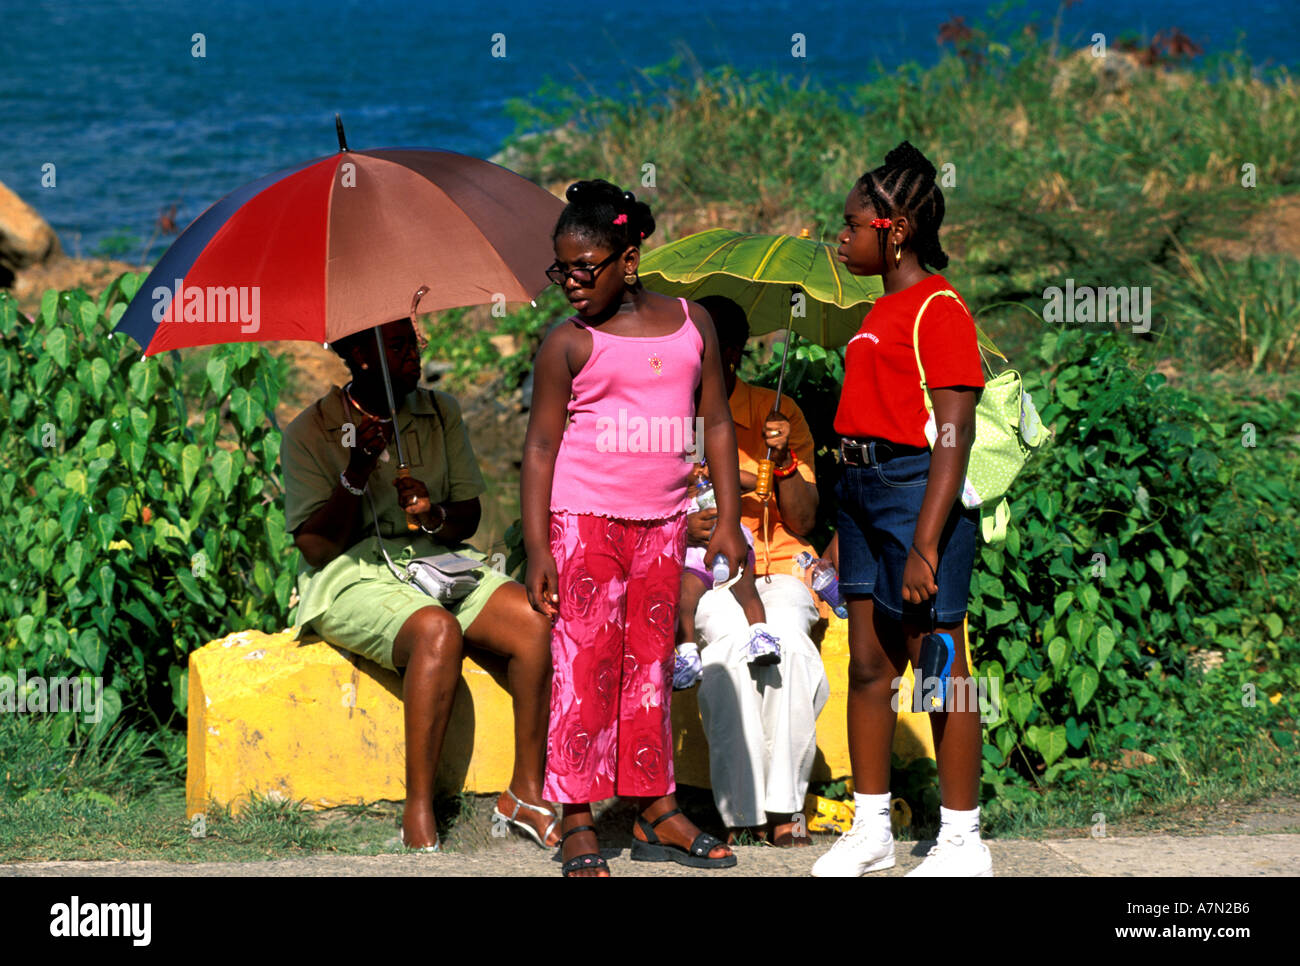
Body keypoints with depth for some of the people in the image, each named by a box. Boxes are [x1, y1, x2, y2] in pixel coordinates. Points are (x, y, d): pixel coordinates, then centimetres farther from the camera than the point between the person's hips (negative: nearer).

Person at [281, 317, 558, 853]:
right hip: (352, 574, -5)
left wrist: (438, 516, -15)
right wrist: (357, 472, -21)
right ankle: (418, 817, -35)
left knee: (539, 623, -23)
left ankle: (527, 792, -15)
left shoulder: (441, 413, 11)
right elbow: (316, 548, -9)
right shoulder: (310, 433, -3)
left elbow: (469, 515, 9)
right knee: (437, 630, -37)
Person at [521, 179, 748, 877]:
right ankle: (577, 826, -4)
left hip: (662, 523, 4)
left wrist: (727, 522, 7)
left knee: (651, 664, 9)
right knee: (586, 665, -6)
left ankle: (656, 812, 14)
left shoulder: (691, 324, 6)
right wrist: (537, 550, -10)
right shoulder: (568, 344, -4)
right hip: (585, 518, -4)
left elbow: (716, 425, 12)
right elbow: (541, 446, -4)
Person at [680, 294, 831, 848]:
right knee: (733, 637, -35)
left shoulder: (777, 413, 11)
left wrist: (784, 463, -10)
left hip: (777, 569, 1)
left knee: (786, 636, -34)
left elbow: (804, 522, 8)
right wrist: (683, 529, -15)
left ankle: (783, 807, -30)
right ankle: (742, 808, -34)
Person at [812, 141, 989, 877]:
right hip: (863, 486, 9)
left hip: (918, 489, -9)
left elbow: (954, 434, -18)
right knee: (868, 663, 11)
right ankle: (871, 829, 20)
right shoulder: (883, 312, 16)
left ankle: (963, 843, 4)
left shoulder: (939, 311, -12)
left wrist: (925, 544, -23)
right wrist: (841, 529, 20)